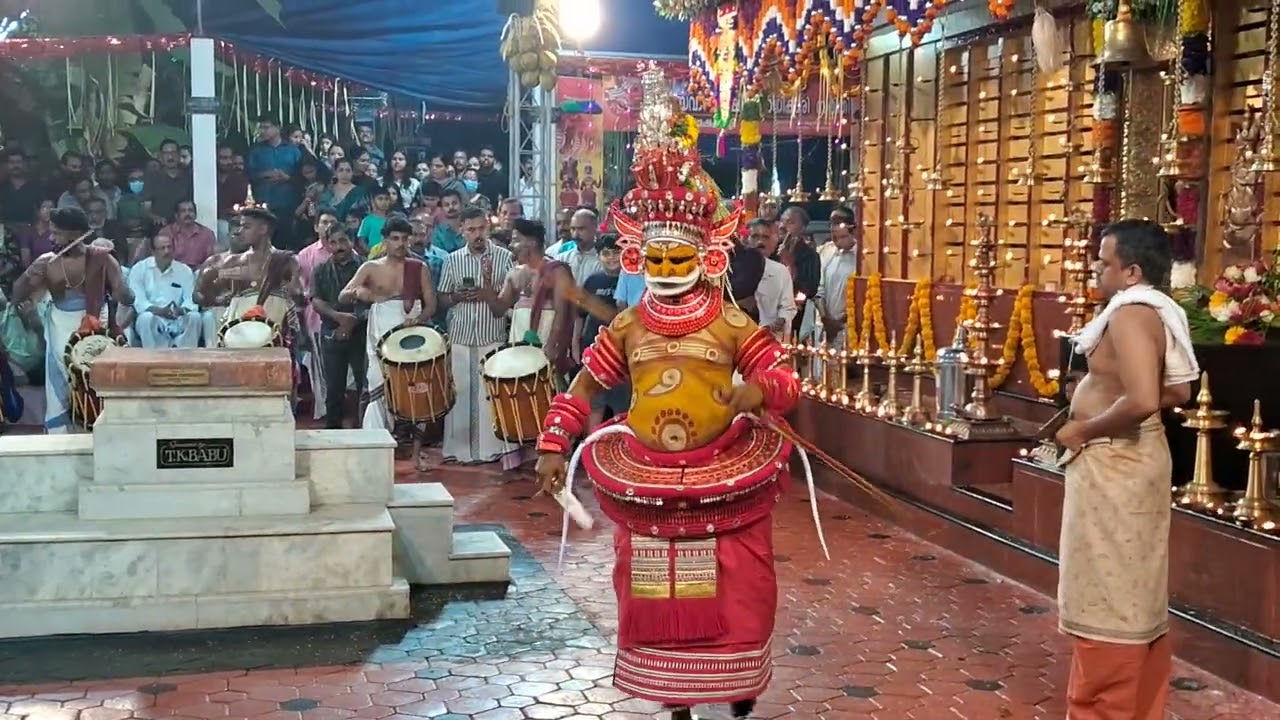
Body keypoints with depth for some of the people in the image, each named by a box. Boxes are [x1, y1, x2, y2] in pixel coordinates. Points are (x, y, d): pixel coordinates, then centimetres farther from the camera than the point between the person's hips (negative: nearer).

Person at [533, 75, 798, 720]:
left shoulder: (731, 323, -6)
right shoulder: (626, 327, 0)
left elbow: (784, 377, -8)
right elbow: (583, 385, 5)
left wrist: (759, 390, -31)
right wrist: (552, 446, -1)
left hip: (723, 482, -2)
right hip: (647, 484, 2)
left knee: (734, 594, 6)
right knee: (657, 597, 11)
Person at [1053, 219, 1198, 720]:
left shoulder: (1129, 314, -21)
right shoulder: (1159, 312, 9)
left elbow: (1142, 401, -31)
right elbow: (1177, 392, 17)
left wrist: (1084, 430, -18)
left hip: (1114, 464, -10)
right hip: (1138, 455, 10)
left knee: (1106, 594, 0)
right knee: (1138, 592, 17)